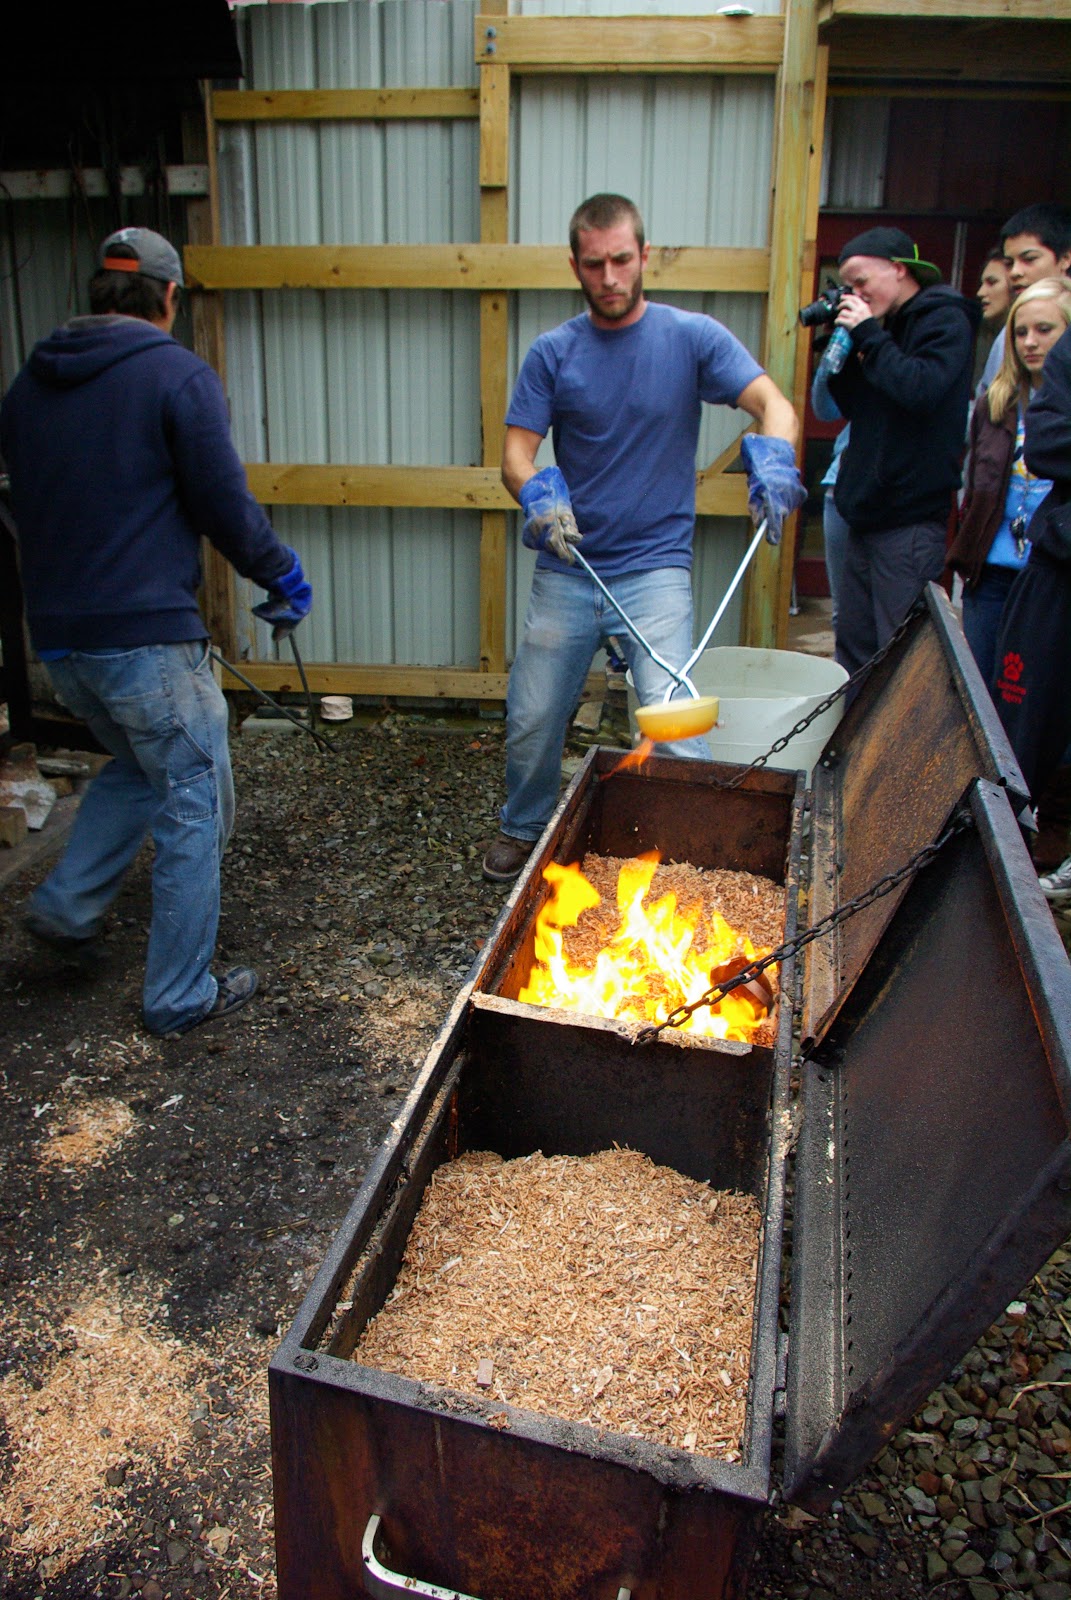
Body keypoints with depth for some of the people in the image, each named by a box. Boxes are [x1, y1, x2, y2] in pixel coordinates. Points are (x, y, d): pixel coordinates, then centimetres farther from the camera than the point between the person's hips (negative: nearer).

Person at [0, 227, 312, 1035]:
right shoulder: (179, 376, -8)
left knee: (141, 765, 29)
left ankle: (68, 903, 23)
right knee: (195, 806, 6)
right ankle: (181, 994, 14)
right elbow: (225, 505, -11)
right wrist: (284, 575, 5)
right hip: (146, 634, -7)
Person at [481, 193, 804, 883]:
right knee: (532, 720, 12)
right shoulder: (552, 353, 5)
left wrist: (773, 457, -34)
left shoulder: (692, 336, -1)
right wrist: (538, 494, -23)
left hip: (656, 570, -2)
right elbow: (517, 452, 0)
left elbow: (773, 403, -11)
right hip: (567, 572, 3)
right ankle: (524, 829, 38)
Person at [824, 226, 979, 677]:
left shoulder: (946, 319, -5)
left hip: (911, 518, -9)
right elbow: (852, 406, 20)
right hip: (869, 514, 9)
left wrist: (867, 336, -13)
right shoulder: (893, 325, 19)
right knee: (853, 644, 11)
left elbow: (924, 389, -22)